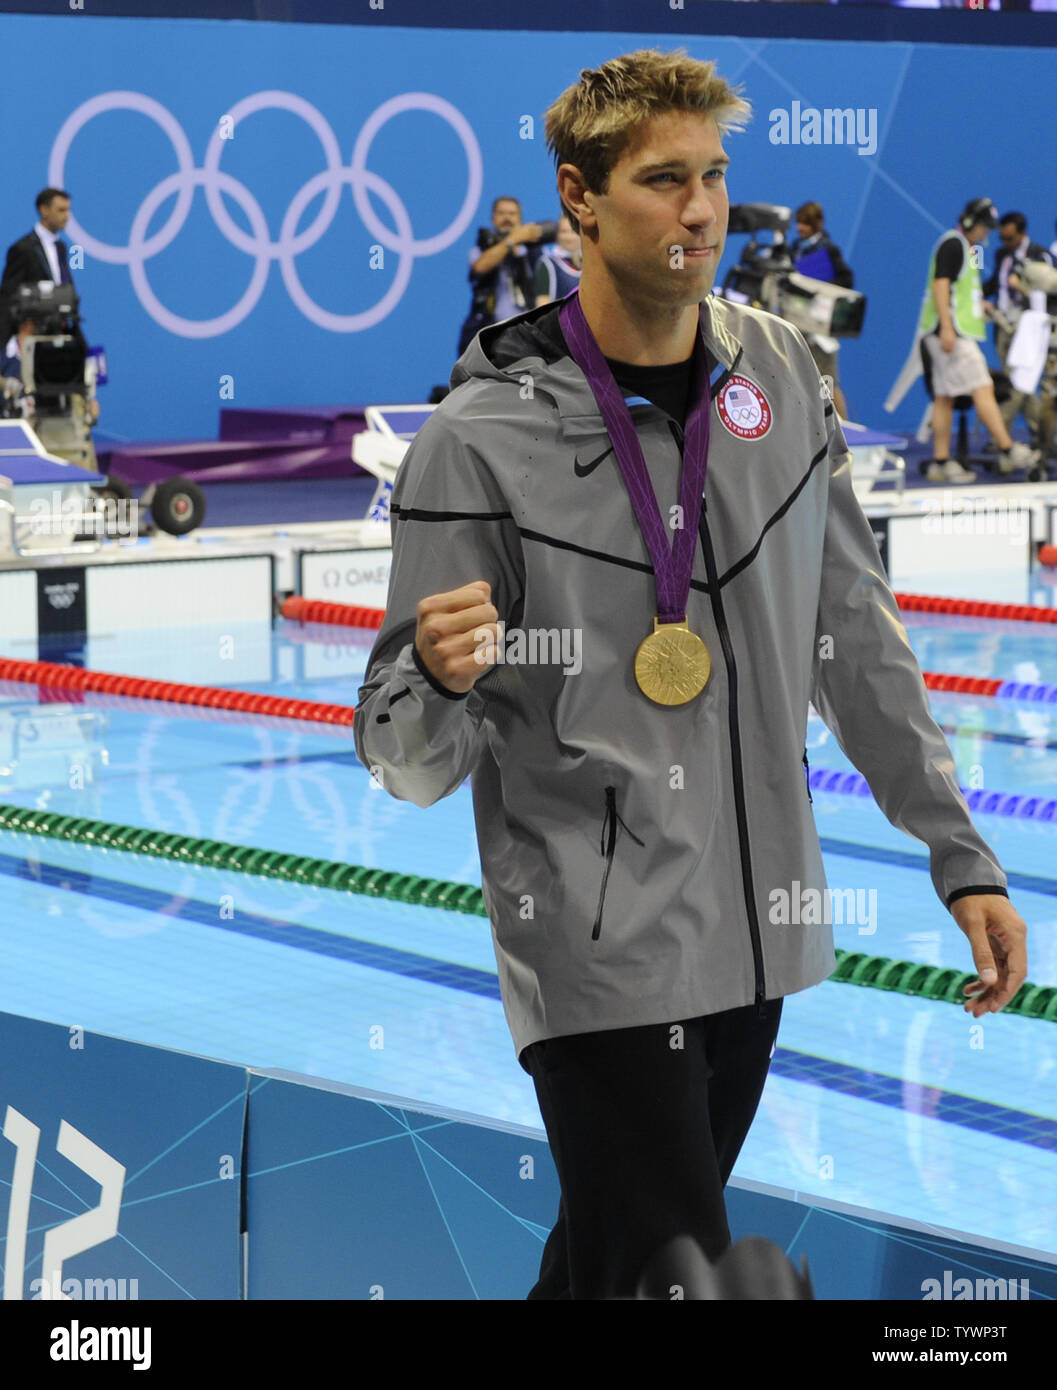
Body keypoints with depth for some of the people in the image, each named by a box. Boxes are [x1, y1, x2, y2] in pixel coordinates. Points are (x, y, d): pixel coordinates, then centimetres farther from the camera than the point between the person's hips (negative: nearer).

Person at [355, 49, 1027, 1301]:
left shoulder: (779, 375, 4)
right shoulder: (483, 437, -12)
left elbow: (855, 640, 13)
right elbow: (412, 764, -9)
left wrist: (961, 858, 11)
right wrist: (441, 681, -32)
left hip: (755, 934, 5)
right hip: (598, 954, -5)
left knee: (603, 1263, 16)